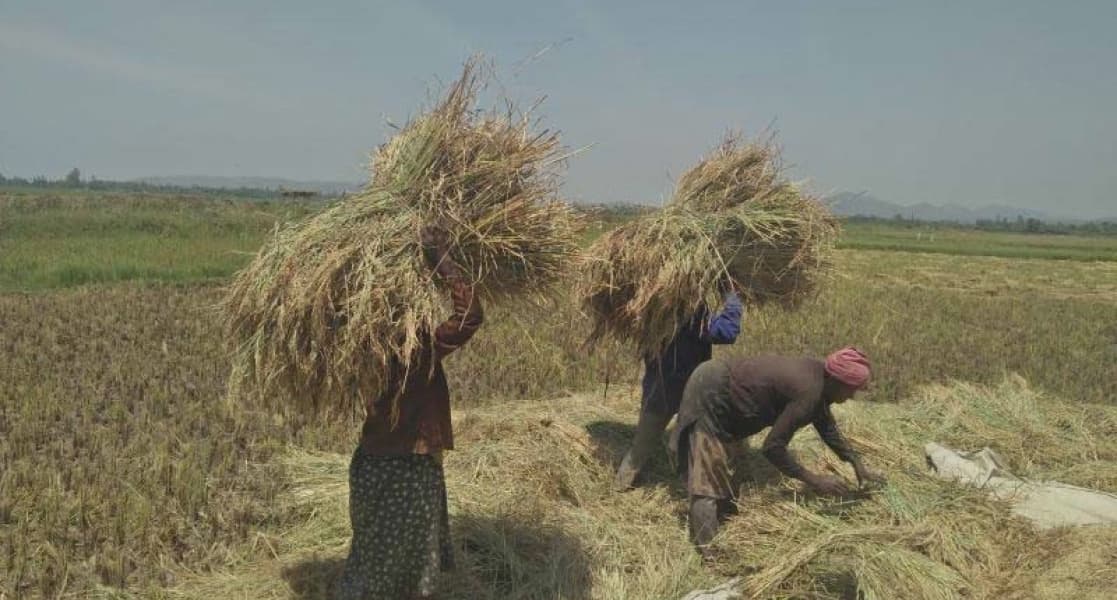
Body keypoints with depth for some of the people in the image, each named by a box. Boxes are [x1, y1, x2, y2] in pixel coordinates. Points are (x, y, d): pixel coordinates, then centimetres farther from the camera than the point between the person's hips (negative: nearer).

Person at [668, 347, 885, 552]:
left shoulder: (817, 375, 0)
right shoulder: (808, 392, -27)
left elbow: (828, 428, 15)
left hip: (716, 380, 11)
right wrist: (814, 480, -20)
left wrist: (858, 465, 12)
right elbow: (773, 447, -27)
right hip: (710, 393, -11)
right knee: (709, 480, -18)